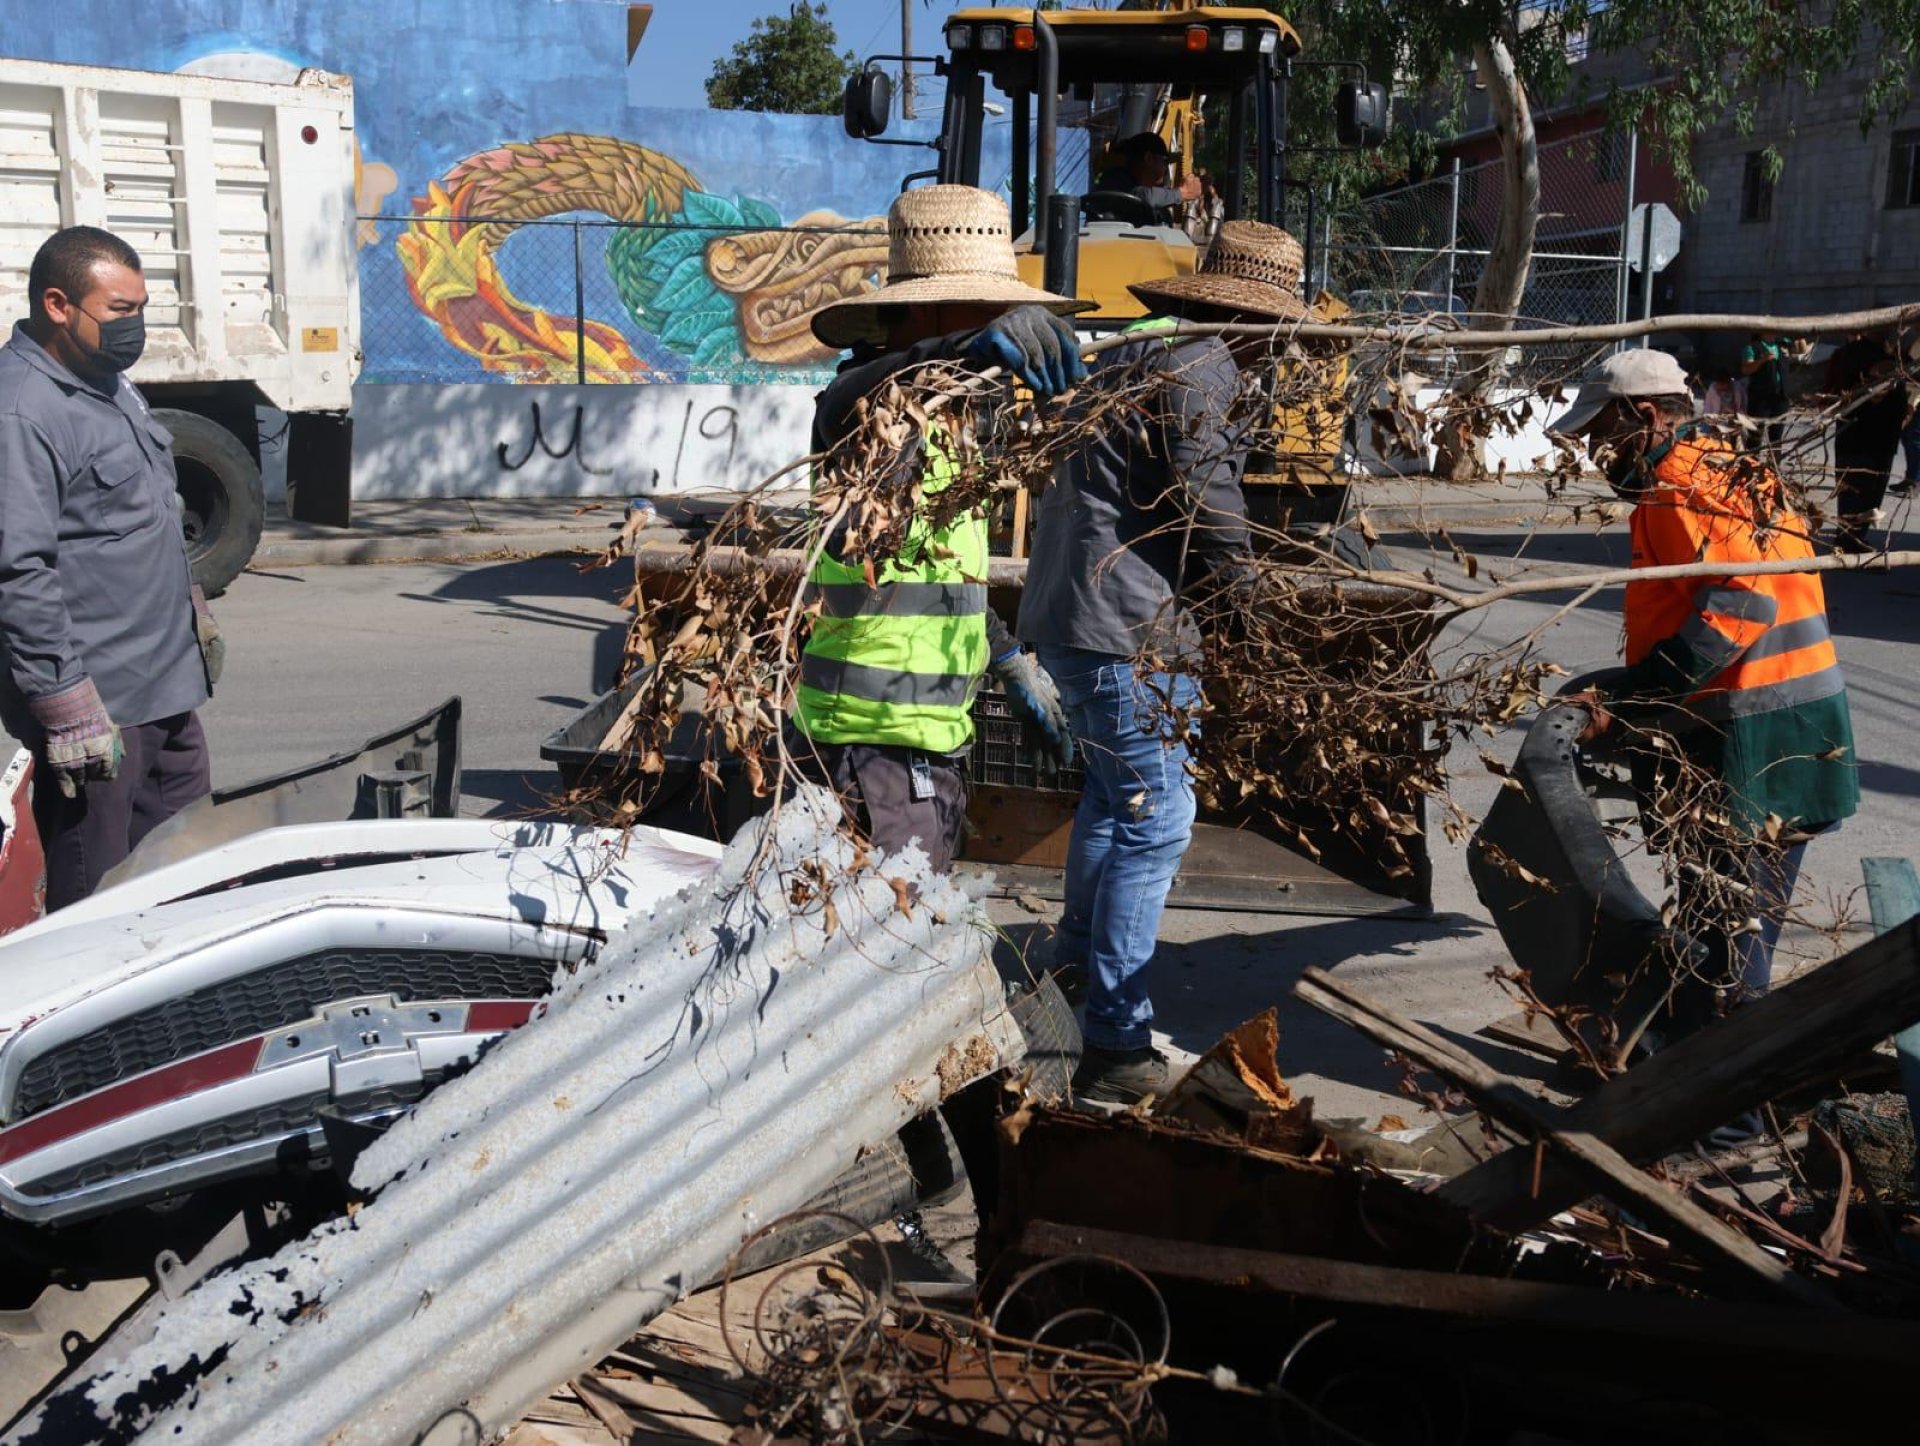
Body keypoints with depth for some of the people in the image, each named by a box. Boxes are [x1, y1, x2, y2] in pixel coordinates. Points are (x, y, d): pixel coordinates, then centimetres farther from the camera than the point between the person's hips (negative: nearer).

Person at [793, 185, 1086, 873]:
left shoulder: (945, 416, 15)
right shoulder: (878, 402, -14)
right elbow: (852, 407, -41)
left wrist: (1016, 667, 28)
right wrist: (971, 346, -56)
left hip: (932, 738, 10)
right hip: (871, 739, -10)